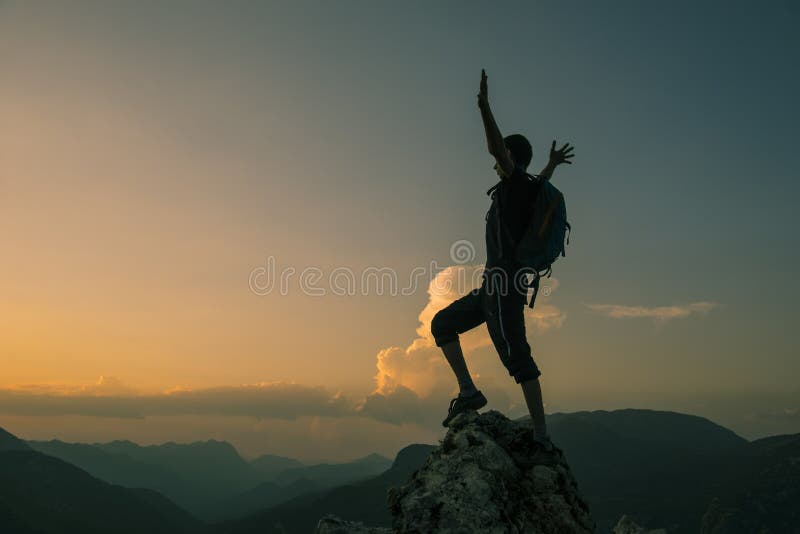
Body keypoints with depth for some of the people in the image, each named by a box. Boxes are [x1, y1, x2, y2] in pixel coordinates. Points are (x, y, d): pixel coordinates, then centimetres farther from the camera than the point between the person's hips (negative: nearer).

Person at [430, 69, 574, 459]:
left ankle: (541, 435, -9)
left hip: (503, 284, -10)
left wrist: (485, 108, -31)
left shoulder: (516, 183, -4)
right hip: (496, 285, 10)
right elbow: (544, 180, 45)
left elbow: (498, 148, -23)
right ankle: (468, 391, 11)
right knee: (442, 323, 15)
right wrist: (552, 164, 62)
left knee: (515, 355, -12)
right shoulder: (529, 189, 20)